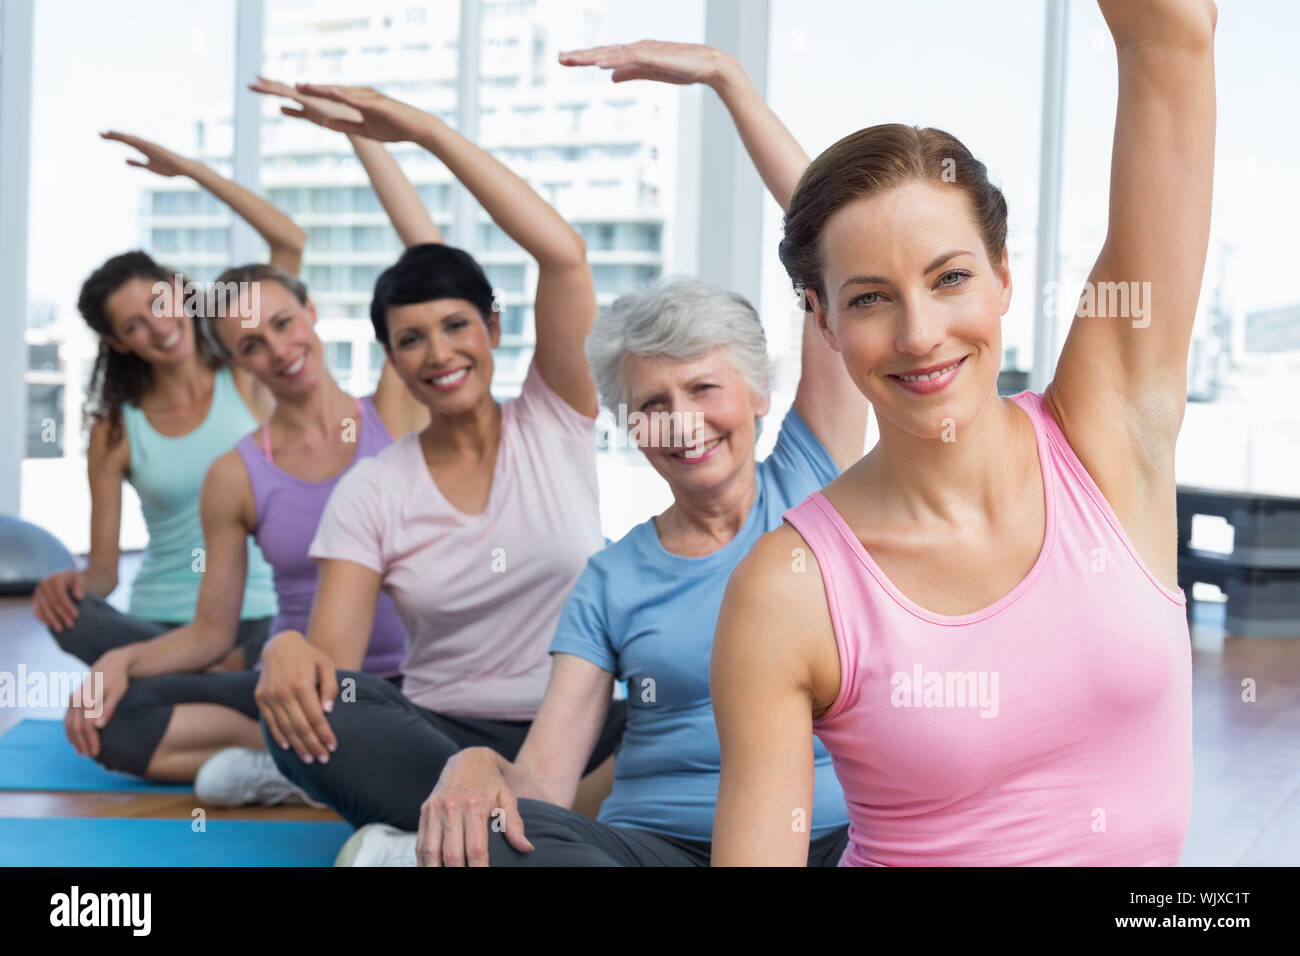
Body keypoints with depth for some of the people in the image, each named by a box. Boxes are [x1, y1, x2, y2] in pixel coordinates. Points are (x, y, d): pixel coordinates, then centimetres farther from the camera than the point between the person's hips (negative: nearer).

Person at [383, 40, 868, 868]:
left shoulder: (809, 481, 8)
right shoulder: (612, 581, 11)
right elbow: (544, 785, 1)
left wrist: (723, 74, -2)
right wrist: (479, 767, -24)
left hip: (830, 837, 1)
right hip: (654, 845, -1)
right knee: (501, 831, -34)